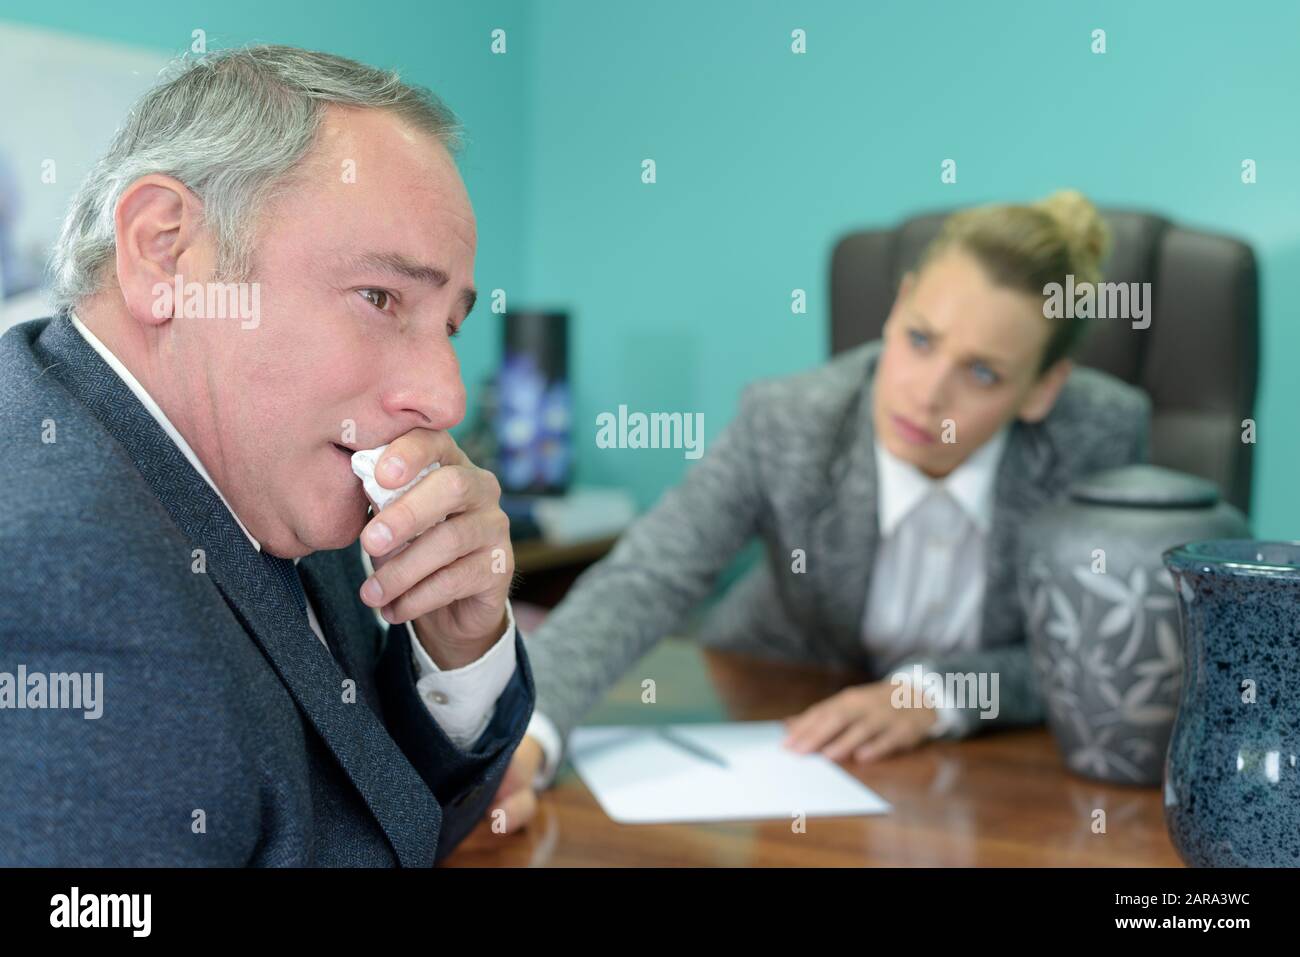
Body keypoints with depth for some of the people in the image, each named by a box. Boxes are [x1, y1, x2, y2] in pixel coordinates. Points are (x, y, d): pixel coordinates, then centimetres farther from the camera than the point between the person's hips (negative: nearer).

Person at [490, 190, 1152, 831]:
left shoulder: (1105, 434, -22)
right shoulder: (784, 424, -23)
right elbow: (642, 582, -32)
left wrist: (934, 693, -27)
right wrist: (526, 735, -50)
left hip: (988, 770, 2)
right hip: (781, 735, -2)